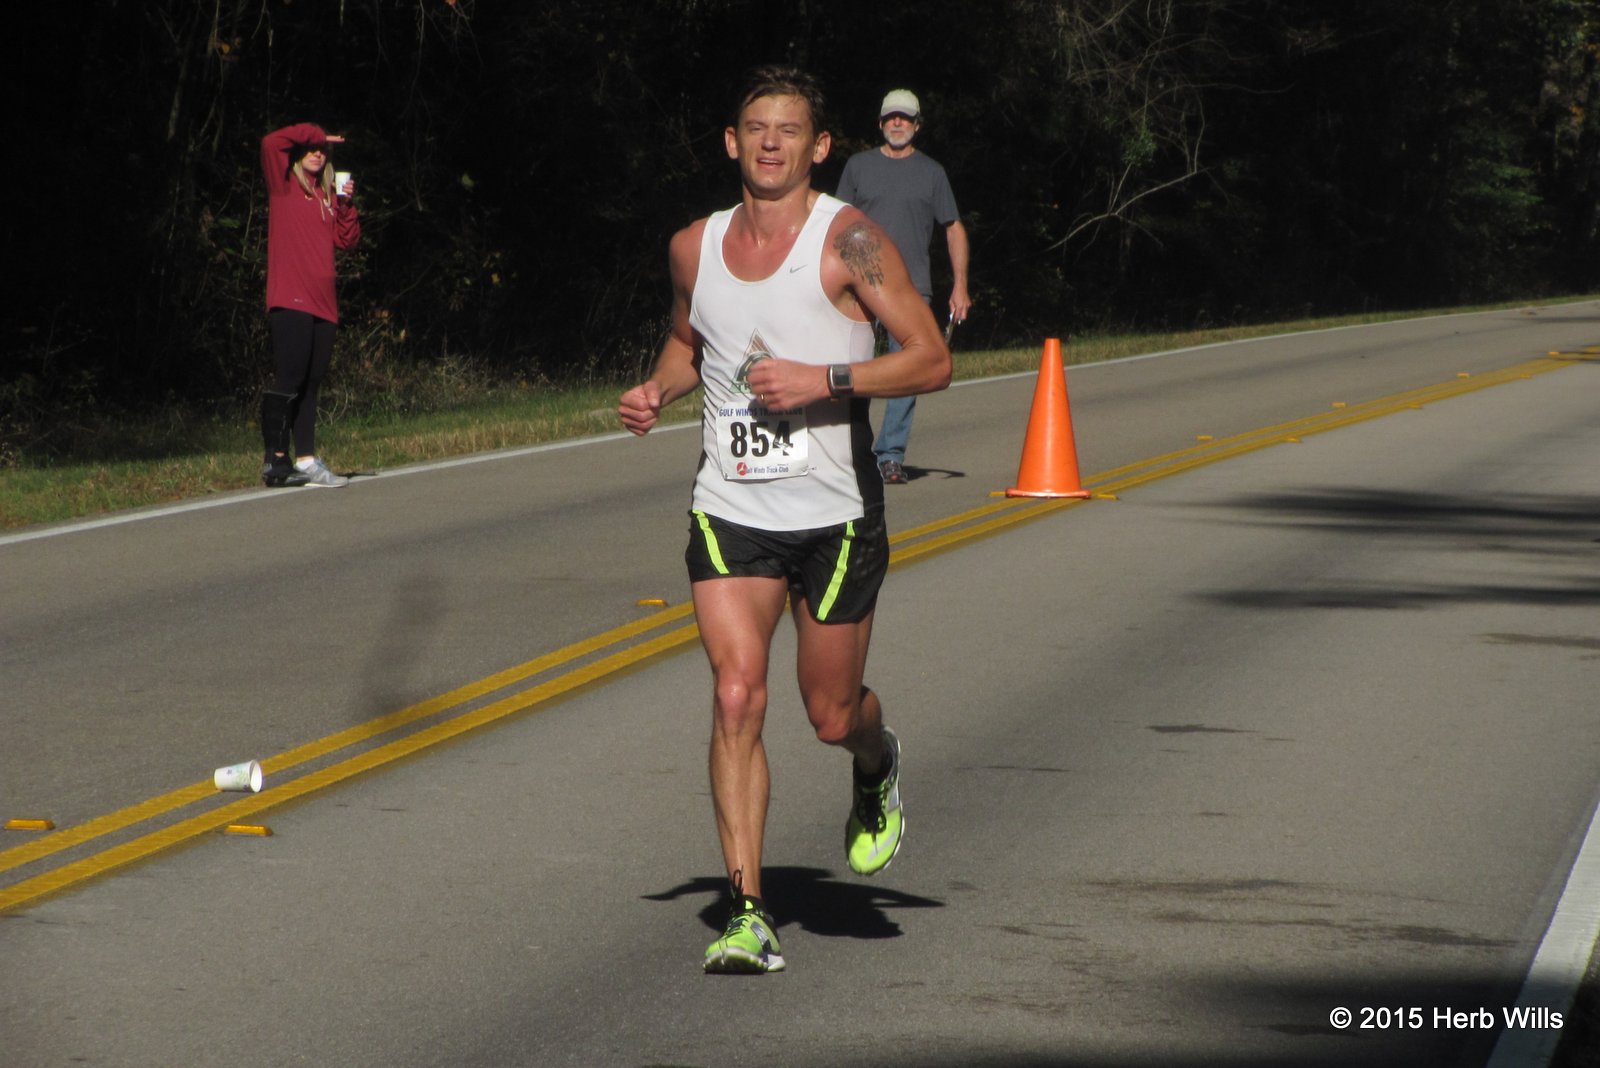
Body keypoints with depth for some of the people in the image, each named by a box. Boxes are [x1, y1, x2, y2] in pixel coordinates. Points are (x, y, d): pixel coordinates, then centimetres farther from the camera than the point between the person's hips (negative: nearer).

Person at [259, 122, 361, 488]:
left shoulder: (327, 195, 20)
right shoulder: (284, 186, 4)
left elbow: (347, 240, 15)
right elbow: (271, 143, -12)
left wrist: (346, 203, 2)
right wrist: (314, 133, -2)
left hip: (321, 304, 7)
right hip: (290, 302, -7)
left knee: (310, 385, 6)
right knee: (289, 380, -12)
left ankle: (306, 461, 7)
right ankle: (275, 458, -12)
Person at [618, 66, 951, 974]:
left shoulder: (849, 241, -9)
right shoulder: (695, 248, 6)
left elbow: (933, 360, -10)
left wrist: (826, 379, -21)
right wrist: (656, 392, 5)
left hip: (836, 513, -2)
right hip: (730, 513, 3)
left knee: (831, 713, 8)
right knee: (737, 695, -13)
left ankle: (878, 770, 47)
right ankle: (748, 912, -11)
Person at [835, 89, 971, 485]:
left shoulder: (931, 172, 9)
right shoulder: (859, 166, 10)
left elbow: (954, 229, 13)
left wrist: (960, 286, 6)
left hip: (912, 288, 0)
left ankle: (891, 453, 2)